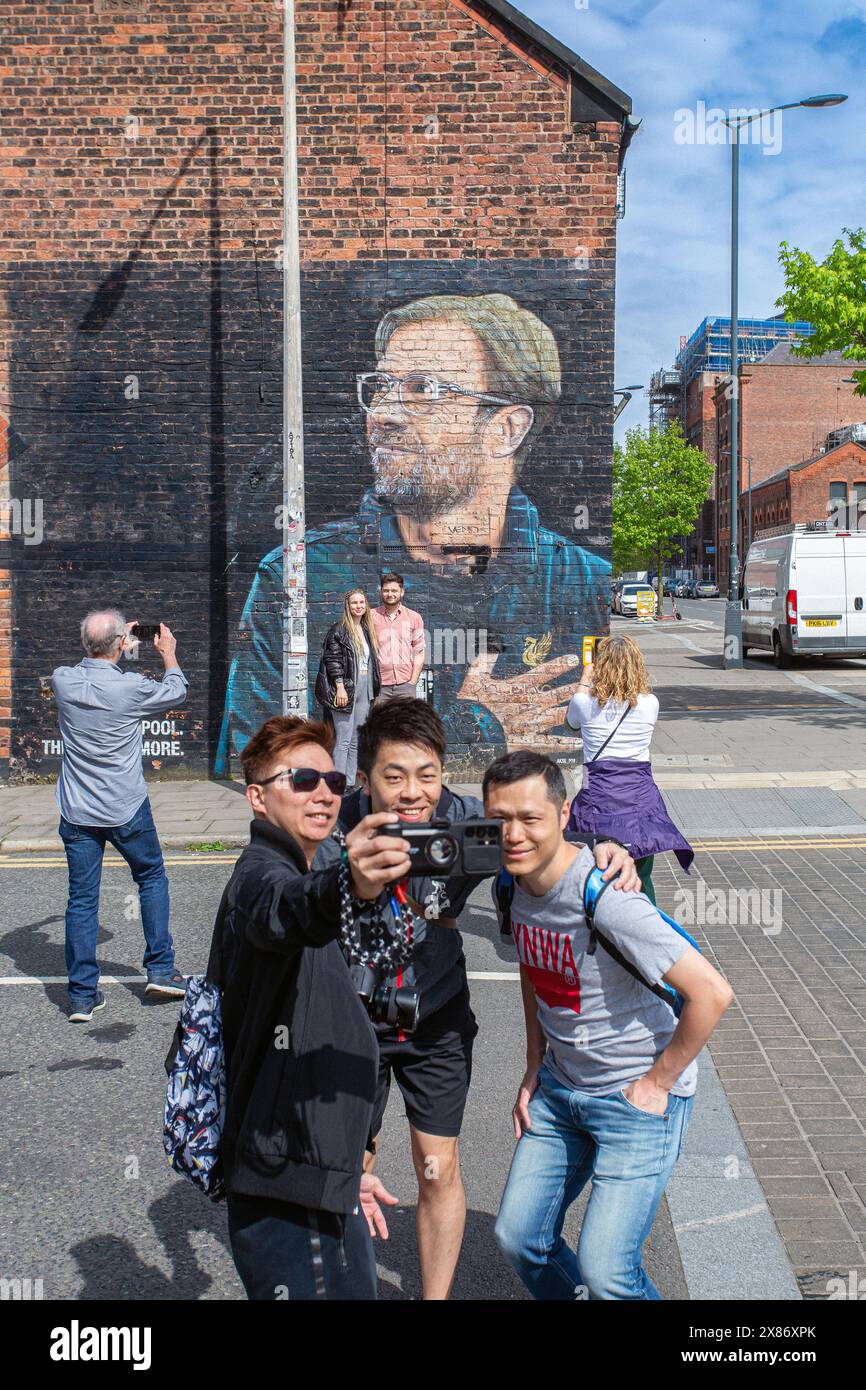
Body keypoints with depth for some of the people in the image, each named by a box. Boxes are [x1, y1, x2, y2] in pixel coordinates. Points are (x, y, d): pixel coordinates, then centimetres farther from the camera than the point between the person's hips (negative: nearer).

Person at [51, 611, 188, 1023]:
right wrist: (169, 653, 21)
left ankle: (82, 995, 11)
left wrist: (107, 647, 28)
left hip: (77, 814, 3)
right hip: (126, 810, -3)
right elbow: (176, 692, 4)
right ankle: (160, 969, 21)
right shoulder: (132, 687, -17)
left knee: (81, 898, 7)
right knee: (152, 878, 19)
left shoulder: (63, 680, -6)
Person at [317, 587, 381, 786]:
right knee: (344, 739, -8)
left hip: (364, 691, 7)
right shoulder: (339, 630, -6)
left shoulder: (367, 630, 16)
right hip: (345, 690, -7)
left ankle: (351, 783, 15)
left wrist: (373, 690, 16)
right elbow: (333, 660, -11)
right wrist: (340, 687, -18)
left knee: (356, 741, 9)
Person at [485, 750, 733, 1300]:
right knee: (518, 1239, 9)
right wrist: (535, 1066, 12)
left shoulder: (604, 899, -28)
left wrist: (656, 1083, -17)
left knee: (604, 1271, -9)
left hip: (638, 1098, -7)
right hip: (559, 1088, 7)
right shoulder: (516, 881, -4)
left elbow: (712, 992, -29)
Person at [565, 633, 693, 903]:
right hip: (641, 797, 2)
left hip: (598, 797, -2)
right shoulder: (649, 704, -2)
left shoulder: (586, 704, -4)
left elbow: (573, 720, 20)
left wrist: (584, 681, 29)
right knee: (641, 881, 12)